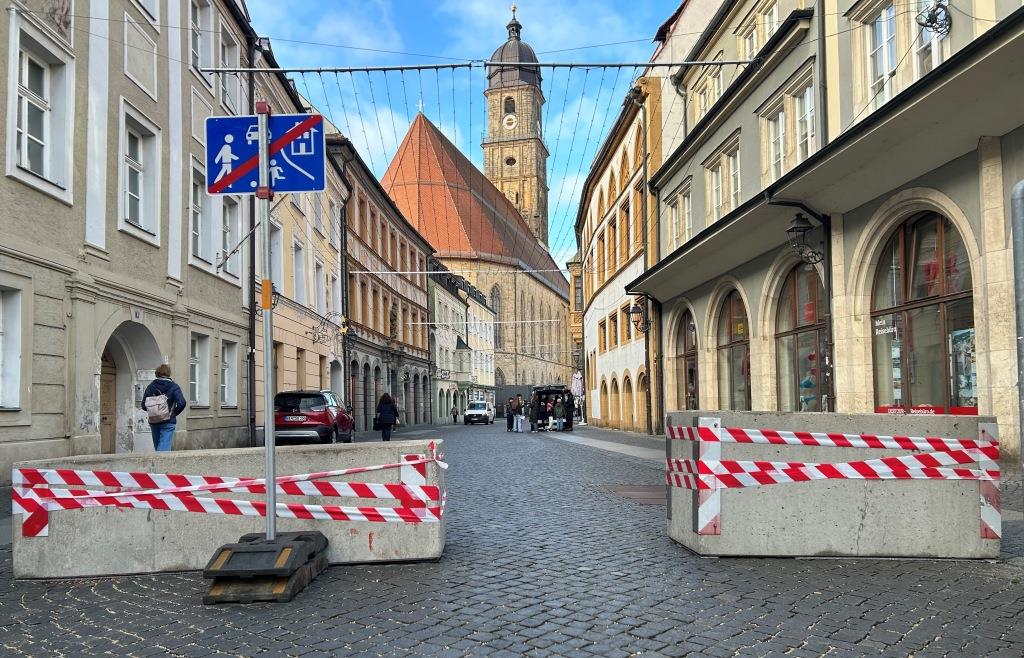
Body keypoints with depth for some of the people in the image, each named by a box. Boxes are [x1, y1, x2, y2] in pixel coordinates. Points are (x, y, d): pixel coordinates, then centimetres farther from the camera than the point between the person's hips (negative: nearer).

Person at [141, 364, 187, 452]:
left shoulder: (150, 386, 3)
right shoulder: (173, 387, -5)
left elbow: (144, 405, 0)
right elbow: (181, 403, -16)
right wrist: (174, 413, 2)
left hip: (153, 422, 4)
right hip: (168, 422, -4)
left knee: (157, 447, 17)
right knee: (164, 448, -6)